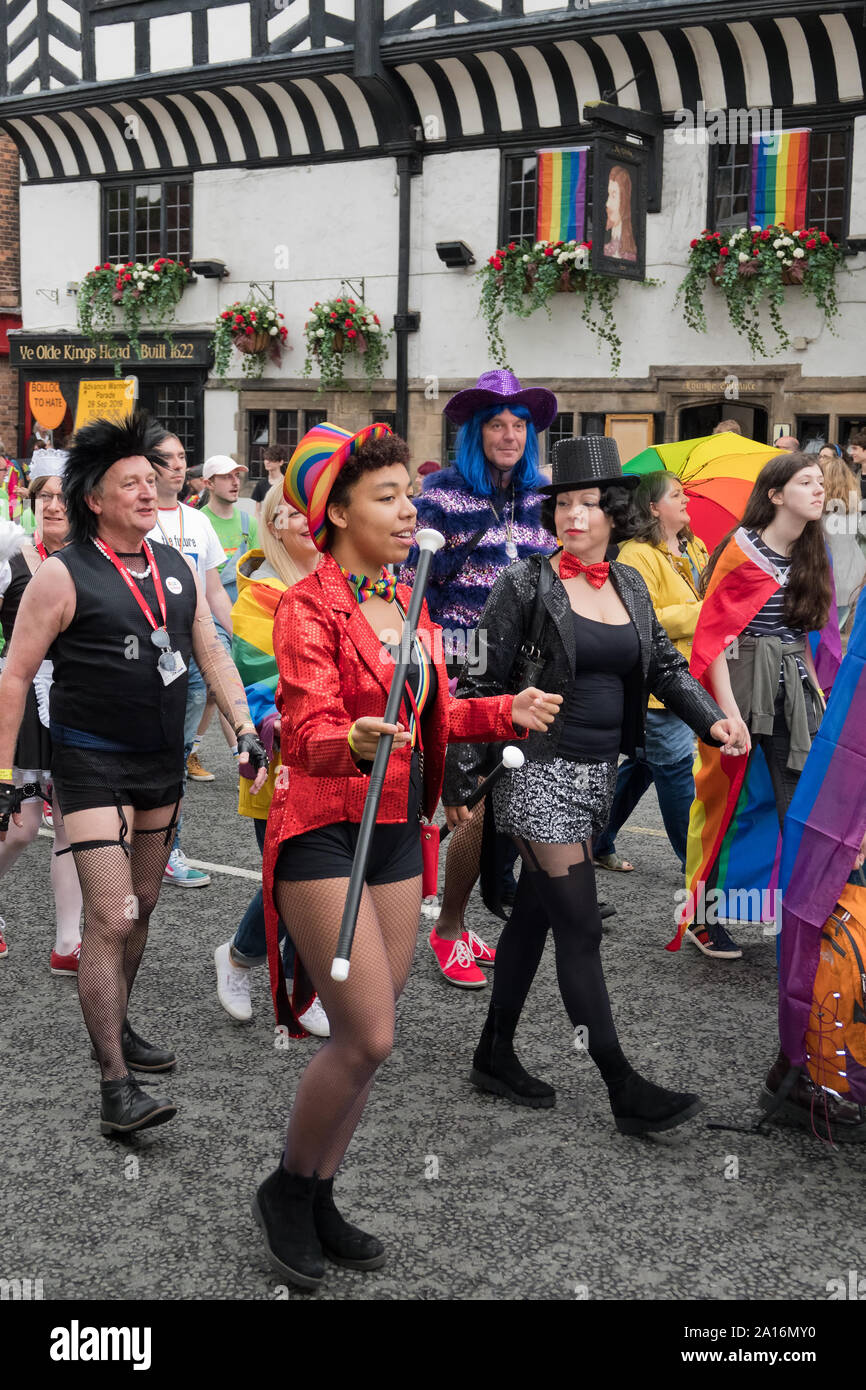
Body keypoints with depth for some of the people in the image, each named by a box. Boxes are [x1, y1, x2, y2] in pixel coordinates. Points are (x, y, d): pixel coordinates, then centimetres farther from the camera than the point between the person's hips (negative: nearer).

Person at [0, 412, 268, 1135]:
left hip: (163, 762, 7)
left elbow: (212, 653, 10)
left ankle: (116, 1026, 37)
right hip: (93, 766, -6)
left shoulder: (177, 567, 7)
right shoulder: (64, 575, -11)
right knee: (110, 919, -12)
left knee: (141, 906, 18)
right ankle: (116, 1085, -9)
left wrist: (246, 729, -2)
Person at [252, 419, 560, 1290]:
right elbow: (308, 733, -23)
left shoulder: (409, 604, 12)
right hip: (324, 835, -7)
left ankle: (320, 1202, 26)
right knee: (368, 1037, -10)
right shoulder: (308, 607, -12)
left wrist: (505, 712, 10)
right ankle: (287, 1188, 14)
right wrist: (355, 742, -43)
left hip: (399, 834, 8)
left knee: (365, 1037, 11)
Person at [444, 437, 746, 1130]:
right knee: (580, 928, -6)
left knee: (534, 913, 15)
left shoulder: (630, 584, 10)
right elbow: (481, 682, -7)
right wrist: (457, 777, -9)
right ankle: (624, 1090, -1)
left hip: (598, 773, 6)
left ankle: (495, 1057, 27)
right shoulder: (526, 584, -8)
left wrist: (713, 718, -6)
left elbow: (665, 665, 12)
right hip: (540, 772, -6)